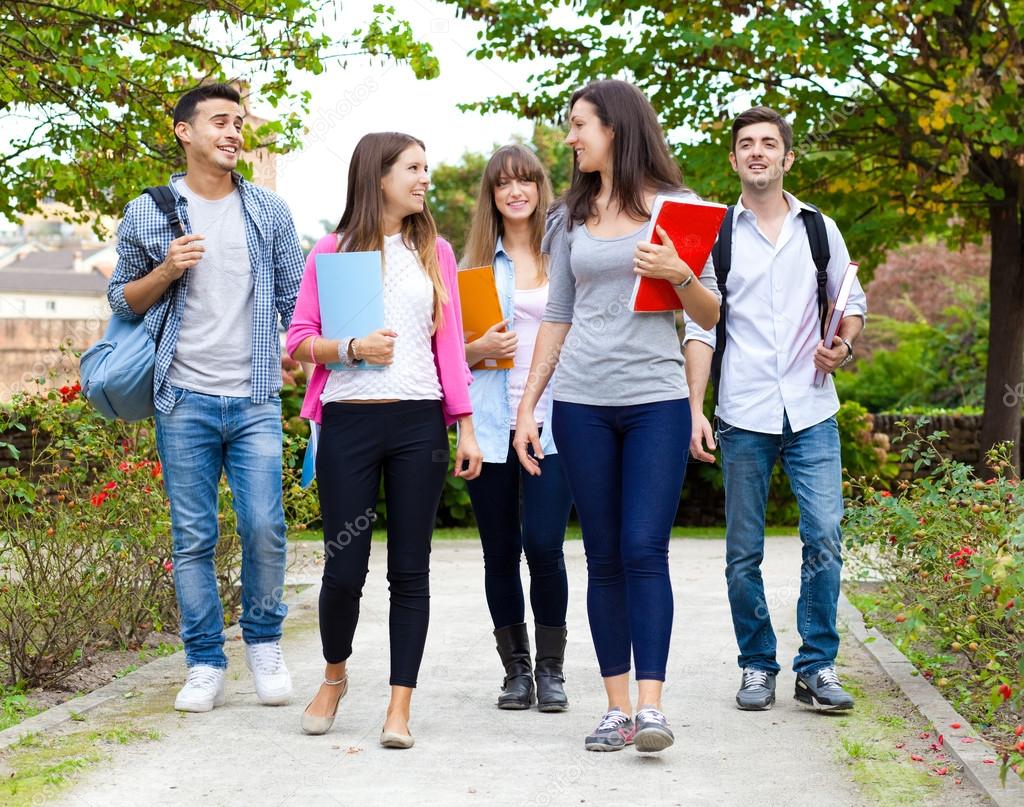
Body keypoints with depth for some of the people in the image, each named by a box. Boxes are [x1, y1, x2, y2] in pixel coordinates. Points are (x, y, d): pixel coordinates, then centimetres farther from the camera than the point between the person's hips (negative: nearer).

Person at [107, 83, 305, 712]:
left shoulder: (269, 211, 9)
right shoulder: (149, 213, 6)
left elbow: (296, 298, 11)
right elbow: (121, 300, 11)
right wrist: (167, 270, -7)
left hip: (256, 400, 0)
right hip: (184, 400, 0)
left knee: (264, 526, -8)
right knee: (194, 538, 2)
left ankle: (264, 641, 15)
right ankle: (206, 664, 12)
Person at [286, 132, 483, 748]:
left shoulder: (435, 251, 12)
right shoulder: (332, 250, 5)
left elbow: (450, 346, 10)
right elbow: (299, 340, 3)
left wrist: (466, 428, 5)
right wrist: (352, 348, -15)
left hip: (419, 422, 2)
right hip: (348, 421, -2)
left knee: (411, 568, 1)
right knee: (345, 568, -1)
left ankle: (400, 708, 7)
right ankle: (335, 674, 27)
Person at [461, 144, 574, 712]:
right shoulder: (476, 263, 10)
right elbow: (452, 349, 11)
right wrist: (480, 348, -9)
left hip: (552, 424, -2)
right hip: (491, 425, 2)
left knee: (543, 546, -11)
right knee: (500, 553, 5)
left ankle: (551, 670, 6)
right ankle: (516, 670, 18)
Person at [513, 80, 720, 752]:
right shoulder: (572, 218, 13)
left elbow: (711, 316, 5)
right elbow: (557, 320, 16)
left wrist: (680, 274, -15)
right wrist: (527, 405, 10)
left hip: (656, 401, -3)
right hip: (582, 404, 3)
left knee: (644, 551, -12)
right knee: (604, 558, 3)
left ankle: (651, 707, -13)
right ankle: (617, 708, 7)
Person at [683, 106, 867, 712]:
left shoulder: (819, 229, 10)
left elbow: (852, 303, 19)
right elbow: (700, 328, 3)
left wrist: (844, 344, -4)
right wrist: (695, 410, -5)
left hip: (812, 411, 1)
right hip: (743, 416, -1)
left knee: (825, 536, -9)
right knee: (744, 552, 3)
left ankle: (818, 667, 3)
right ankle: (757, 667, 17)